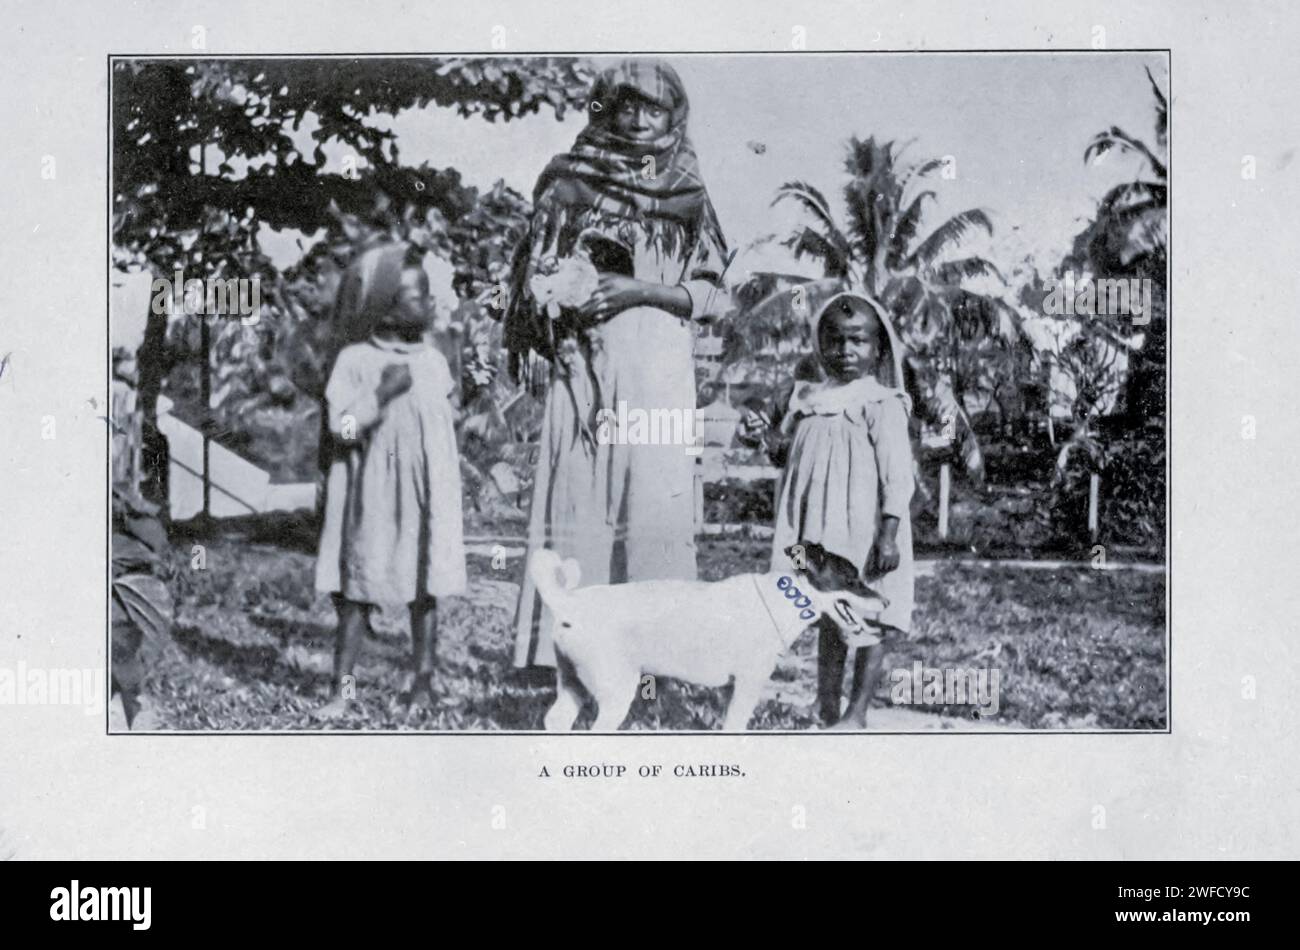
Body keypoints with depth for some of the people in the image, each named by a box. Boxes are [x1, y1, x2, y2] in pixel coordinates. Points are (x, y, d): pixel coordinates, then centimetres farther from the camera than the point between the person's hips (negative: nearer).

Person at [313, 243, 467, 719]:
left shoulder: (434, 362, 6)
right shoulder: (354, 360, -4)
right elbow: (339, 427, -11)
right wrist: (383, 394, -20)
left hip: (424, 500, 3)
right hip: (370, 498, -2)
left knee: (424, 589, 5)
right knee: (356, 590, 0)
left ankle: (422, 680, 16)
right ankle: (343, 688, 7)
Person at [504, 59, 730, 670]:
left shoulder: (687, 196, 11)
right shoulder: (570, 185, 11)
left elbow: (712, 296, 6)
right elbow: (535, 279, 11)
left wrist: (639, 290, -9)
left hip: (660, 371, 0)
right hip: (583, 364, 0)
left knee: (655, 499, -7)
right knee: (577, 499, -7)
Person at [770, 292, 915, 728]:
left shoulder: (880, 404, -8)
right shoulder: (809, 402, 10)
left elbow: (897, 475, -13)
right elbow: (794, 472, 15)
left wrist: (888, 534, -19)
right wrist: (790, 535, 15)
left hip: (862, 532, -6)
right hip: (819, 533, 6)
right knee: (827, 620, 12)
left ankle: (857, 712, 7)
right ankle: (826, 709, 20)